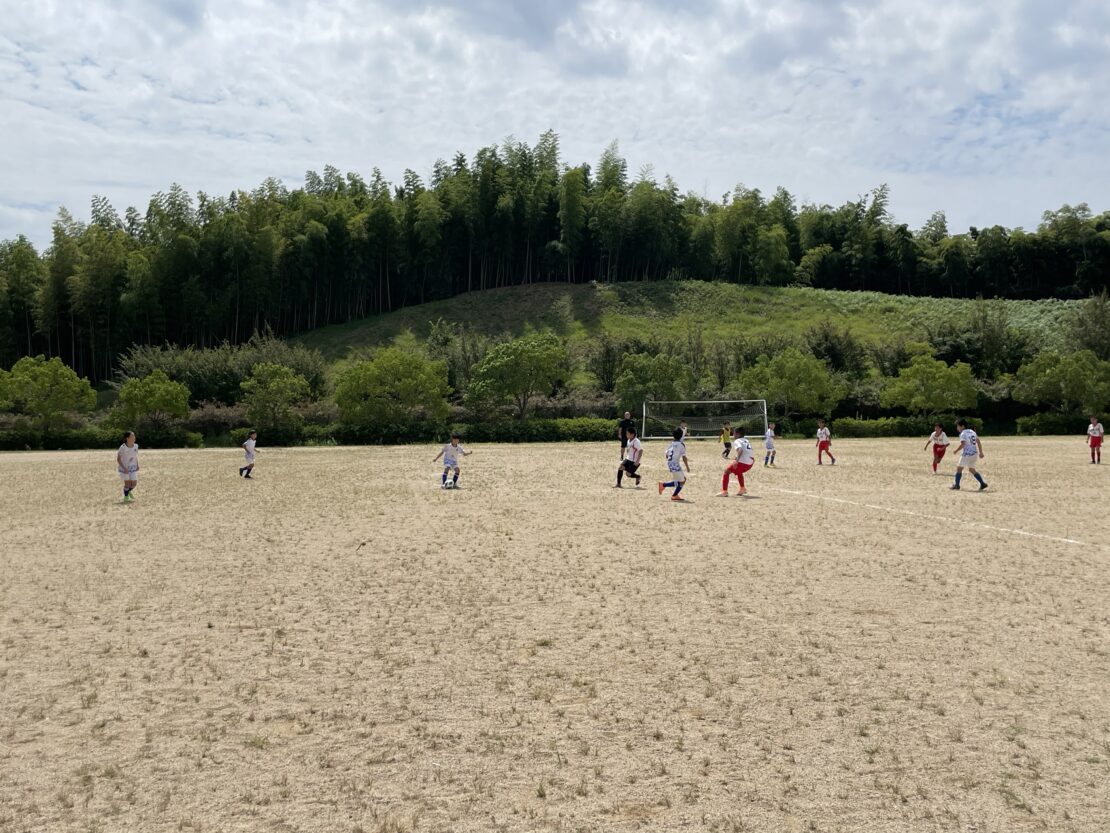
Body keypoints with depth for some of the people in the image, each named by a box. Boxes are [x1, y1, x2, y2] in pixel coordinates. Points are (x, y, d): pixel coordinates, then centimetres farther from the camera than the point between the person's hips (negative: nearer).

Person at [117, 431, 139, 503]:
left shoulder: (136, 446, -5)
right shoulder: (123, 448, -20)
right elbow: (118, 459, -14)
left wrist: (137, 465, 1)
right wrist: (124, 468, -22)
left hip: (132, 467, 5)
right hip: (124, 468, -5)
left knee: (134, 483, 2)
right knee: (127, 482, -6)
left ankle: (128, 491, 35)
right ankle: (126, 497, 18)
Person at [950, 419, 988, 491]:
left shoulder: (963, 434, -10)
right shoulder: (972, 432, 14)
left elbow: (962, 444, -22)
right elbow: (979, 442, 14)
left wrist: (956, 450, -7)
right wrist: (980, 452, 18)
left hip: (967, 454, -8)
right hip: (974, 454, 8)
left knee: (959, 468, 2)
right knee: (972, 470, 18)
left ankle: (956, 485, 3)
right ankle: (982, 483, 10)